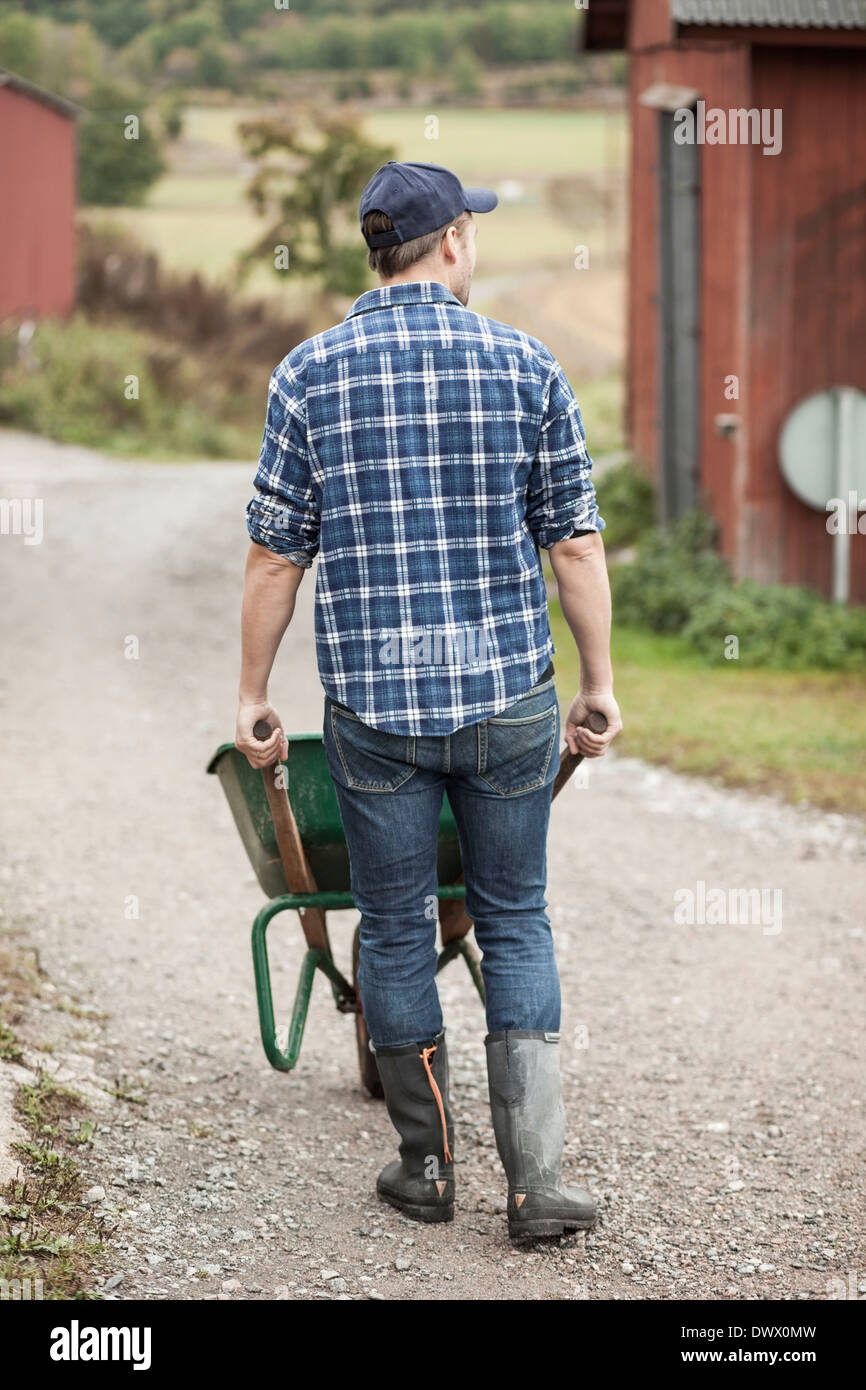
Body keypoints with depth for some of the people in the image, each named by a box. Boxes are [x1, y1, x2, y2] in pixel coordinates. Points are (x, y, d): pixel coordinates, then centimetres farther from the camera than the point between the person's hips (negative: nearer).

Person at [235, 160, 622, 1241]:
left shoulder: (309, 373, -1)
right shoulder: (526, 366, -1)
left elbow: (274, 557, -1)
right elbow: (574, 545, -1)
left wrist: (253, 695, 8)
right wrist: (599, 684, 8)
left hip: (373, 701, 0)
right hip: (510, 696, 0)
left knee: (395, 928, 11)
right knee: (514, 923, 10)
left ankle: (427, 1165, 19)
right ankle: (536, 1179, 3)